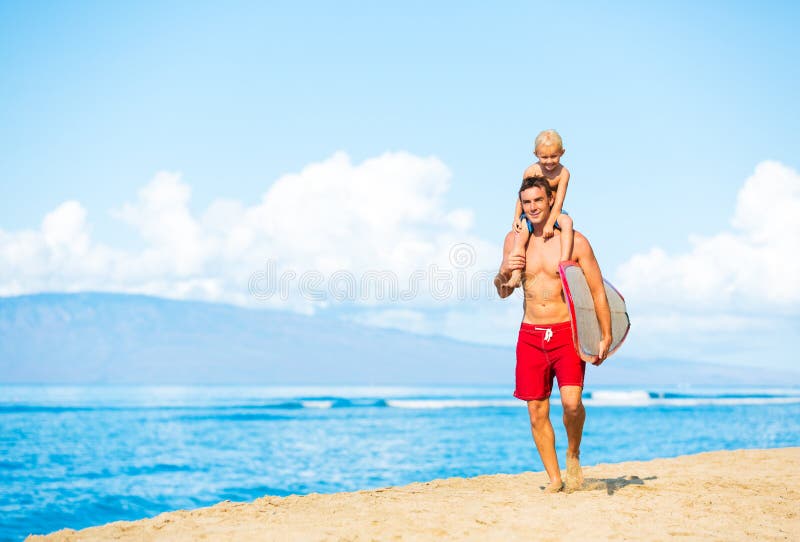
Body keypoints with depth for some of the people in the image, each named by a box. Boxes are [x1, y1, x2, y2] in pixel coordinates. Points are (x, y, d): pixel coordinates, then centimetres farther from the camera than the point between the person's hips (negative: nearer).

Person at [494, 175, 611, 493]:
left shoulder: (575, 242, -2)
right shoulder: (515, 240, 9)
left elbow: (597, 291, 0)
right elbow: (503, 292, 16)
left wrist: (606, 336, -6)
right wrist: (504, 271, -7)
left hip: (567, 333, -3)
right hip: (531, 335, 3)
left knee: (571, 401, -19)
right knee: (537, 412, 1)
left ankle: (573, 453, 11)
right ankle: (554, 478, 14)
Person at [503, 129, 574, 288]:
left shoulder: (563, 173, -12)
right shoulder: (531, 171, -9)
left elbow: (559, 201, -16)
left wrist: (550, 223, -25)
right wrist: (516, 218, -12)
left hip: (553, 211, -1)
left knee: (567, 222, -32)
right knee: (520, 235, -23)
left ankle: (564, 262, -36)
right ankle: (516, 275, -26)